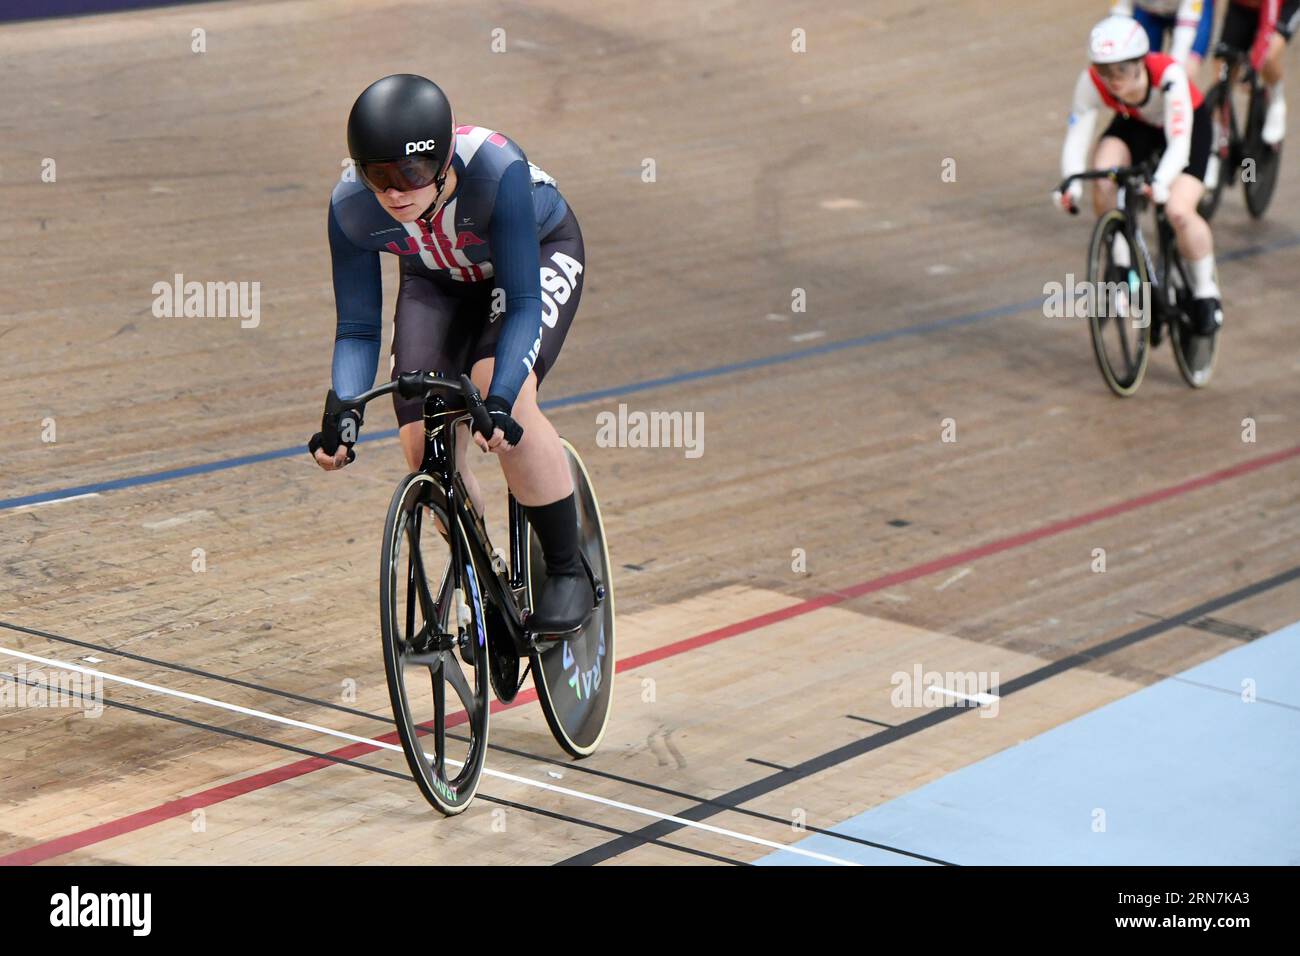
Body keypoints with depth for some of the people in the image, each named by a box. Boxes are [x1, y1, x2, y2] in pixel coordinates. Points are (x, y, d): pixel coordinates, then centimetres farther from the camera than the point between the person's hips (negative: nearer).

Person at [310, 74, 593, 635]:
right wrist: (342, 414, -37)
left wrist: (500, 401, -50)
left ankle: (569, 571, -11)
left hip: (538, 255, -3)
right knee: (424, 444, -13)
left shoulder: (496, 170, -40)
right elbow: (357, 329, -21)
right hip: (438, 279, 4)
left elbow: (522, 301, -37)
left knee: (505, 398, -30)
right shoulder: (350, 208, -29)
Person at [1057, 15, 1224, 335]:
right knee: (1102, 179, -28)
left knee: (1178, 211, -24)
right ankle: (1121, 264, -9)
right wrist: (1070, 185, -47)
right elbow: (1076, 139, -29)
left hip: (1188, 126, -3)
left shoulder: (1168, 75, -39)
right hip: (1135, 125, 3)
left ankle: (1206, 291, 1)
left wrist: (1160, 182, -61)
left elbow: (1179, 143, -43)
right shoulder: (1092, 82, -29)